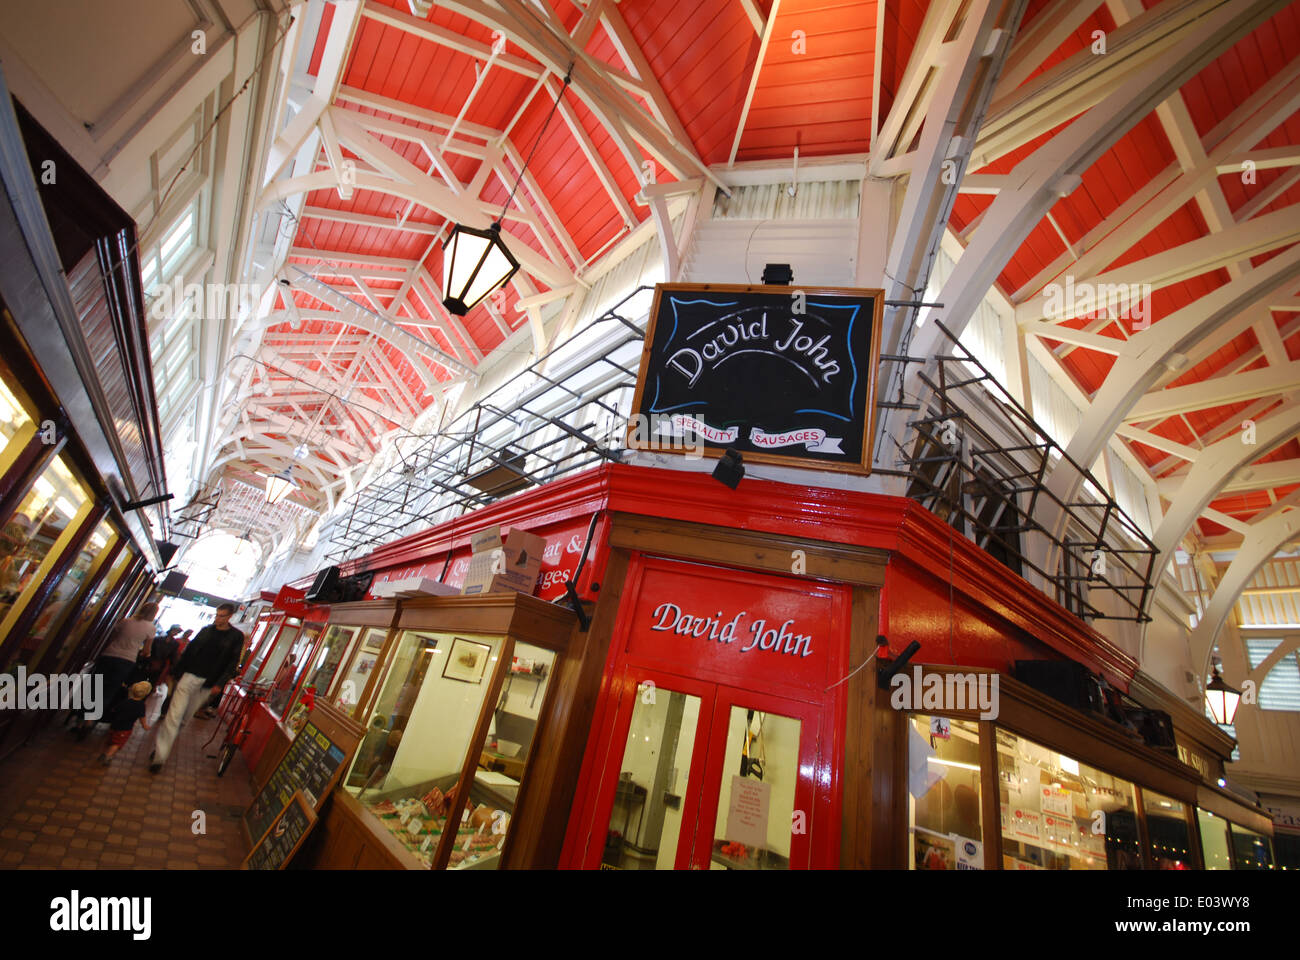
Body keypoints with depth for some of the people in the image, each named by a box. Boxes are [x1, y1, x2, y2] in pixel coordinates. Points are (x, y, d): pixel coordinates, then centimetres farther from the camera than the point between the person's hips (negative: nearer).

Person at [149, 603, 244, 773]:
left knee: (186, 714, 15)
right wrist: (177, 671, 5)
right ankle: (159, 755, -1)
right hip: (189, 675, 1)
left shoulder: (236, 637, -4)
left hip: (207, 683, 0)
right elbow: (189, 650, 9)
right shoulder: (206, 630, 4)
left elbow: (232, 663, -5)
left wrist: (219, 683, -11)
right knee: (174, 714, -7)